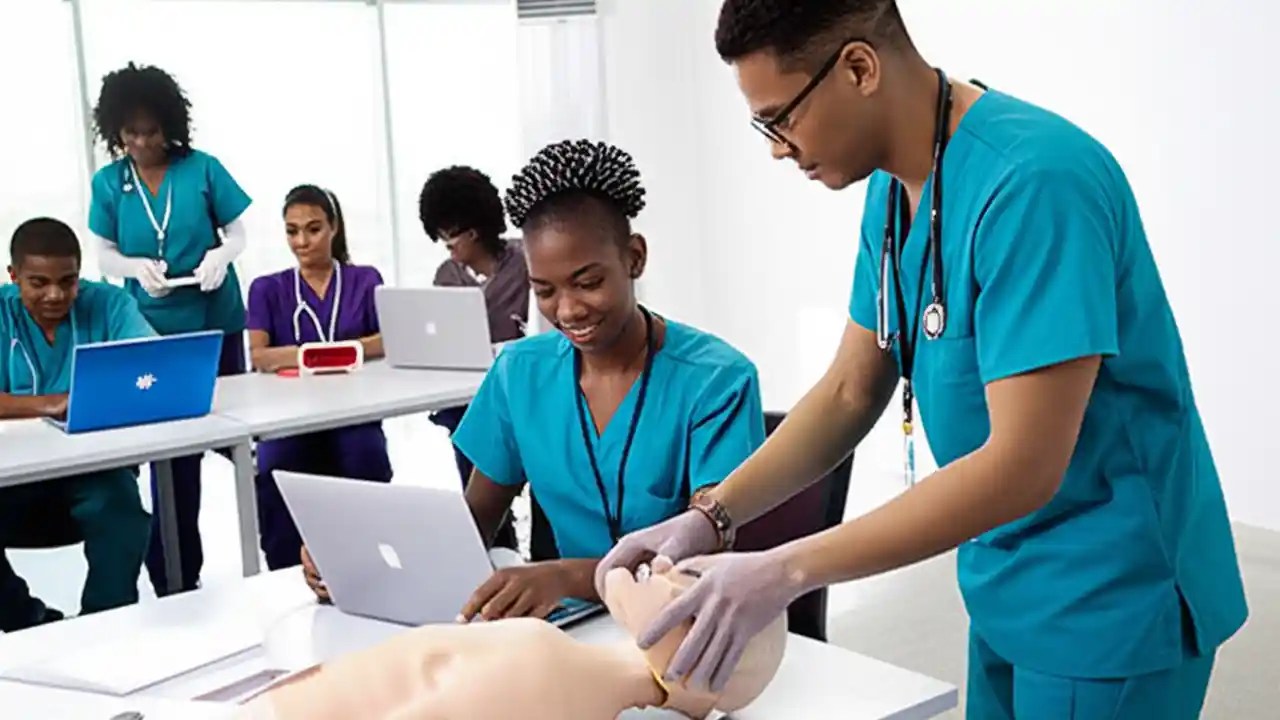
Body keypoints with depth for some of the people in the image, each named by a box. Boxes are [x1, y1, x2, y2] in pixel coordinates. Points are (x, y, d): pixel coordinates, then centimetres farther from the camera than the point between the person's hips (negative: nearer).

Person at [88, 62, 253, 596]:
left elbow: (237, 233, 1)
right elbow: (106, 256, 4)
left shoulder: (204, 168, -4)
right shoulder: (108, 182, 1)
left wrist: (220, 256, -20)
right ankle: (177, 576, 17)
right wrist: (138, 267, -17)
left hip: (216, 322, 0)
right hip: (152, 328, 1)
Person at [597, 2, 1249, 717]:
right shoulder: (893, 190, 0)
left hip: (1109, 599, -7)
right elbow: (849, 393, 5)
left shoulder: (1032, 182, -26)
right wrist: (711, 516, -6)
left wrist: (786, 571, -27)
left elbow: (1022, 467, -29)